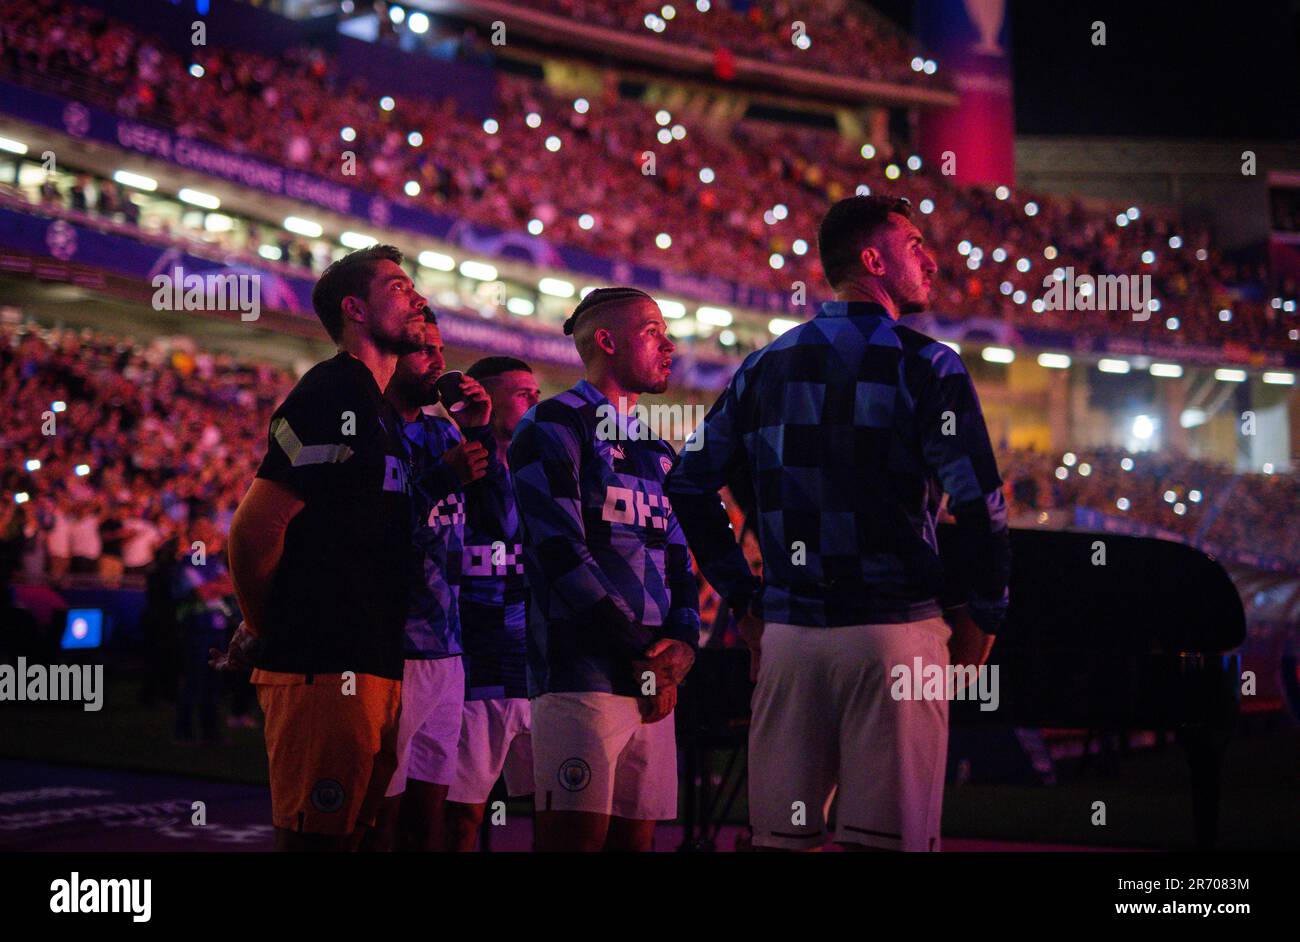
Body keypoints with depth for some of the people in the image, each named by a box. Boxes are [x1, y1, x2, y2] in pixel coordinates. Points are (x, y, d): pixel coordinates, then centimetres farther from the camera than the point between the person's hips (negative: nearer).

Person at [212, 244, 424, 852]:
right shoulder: (332, 395, -11)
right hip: (326, 666, -10)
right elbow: (255, 530, -15)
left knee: (354, 832, 12)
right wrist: (264, 633, -3)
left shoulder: (381, 409, 20)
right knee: (316, 840, -8)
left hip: (374, 667, 10)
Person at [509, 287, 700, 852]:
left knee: (636, 837, 6)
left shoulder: (656, 450, 23)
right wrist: (646, 657, -13)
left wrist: (683, 643, -1)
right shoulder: (553, 427, -2)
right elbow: (563, 556, -12)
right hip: (583, 674, -8)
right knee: (575, 836, -10)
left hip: (653, 681, 8)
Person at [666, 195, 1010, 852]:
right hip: (896, 627, -5)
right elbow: (979, 503, -12)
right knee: (887, 837, -3)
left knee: (778, 835, 7)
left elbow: (689, 484, 11)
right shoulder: (924, 365, -4)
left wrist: (743, 600, 15)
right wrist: (982, 619, 0)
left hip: (787, 632, 5)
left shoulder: (764, 366, 11)